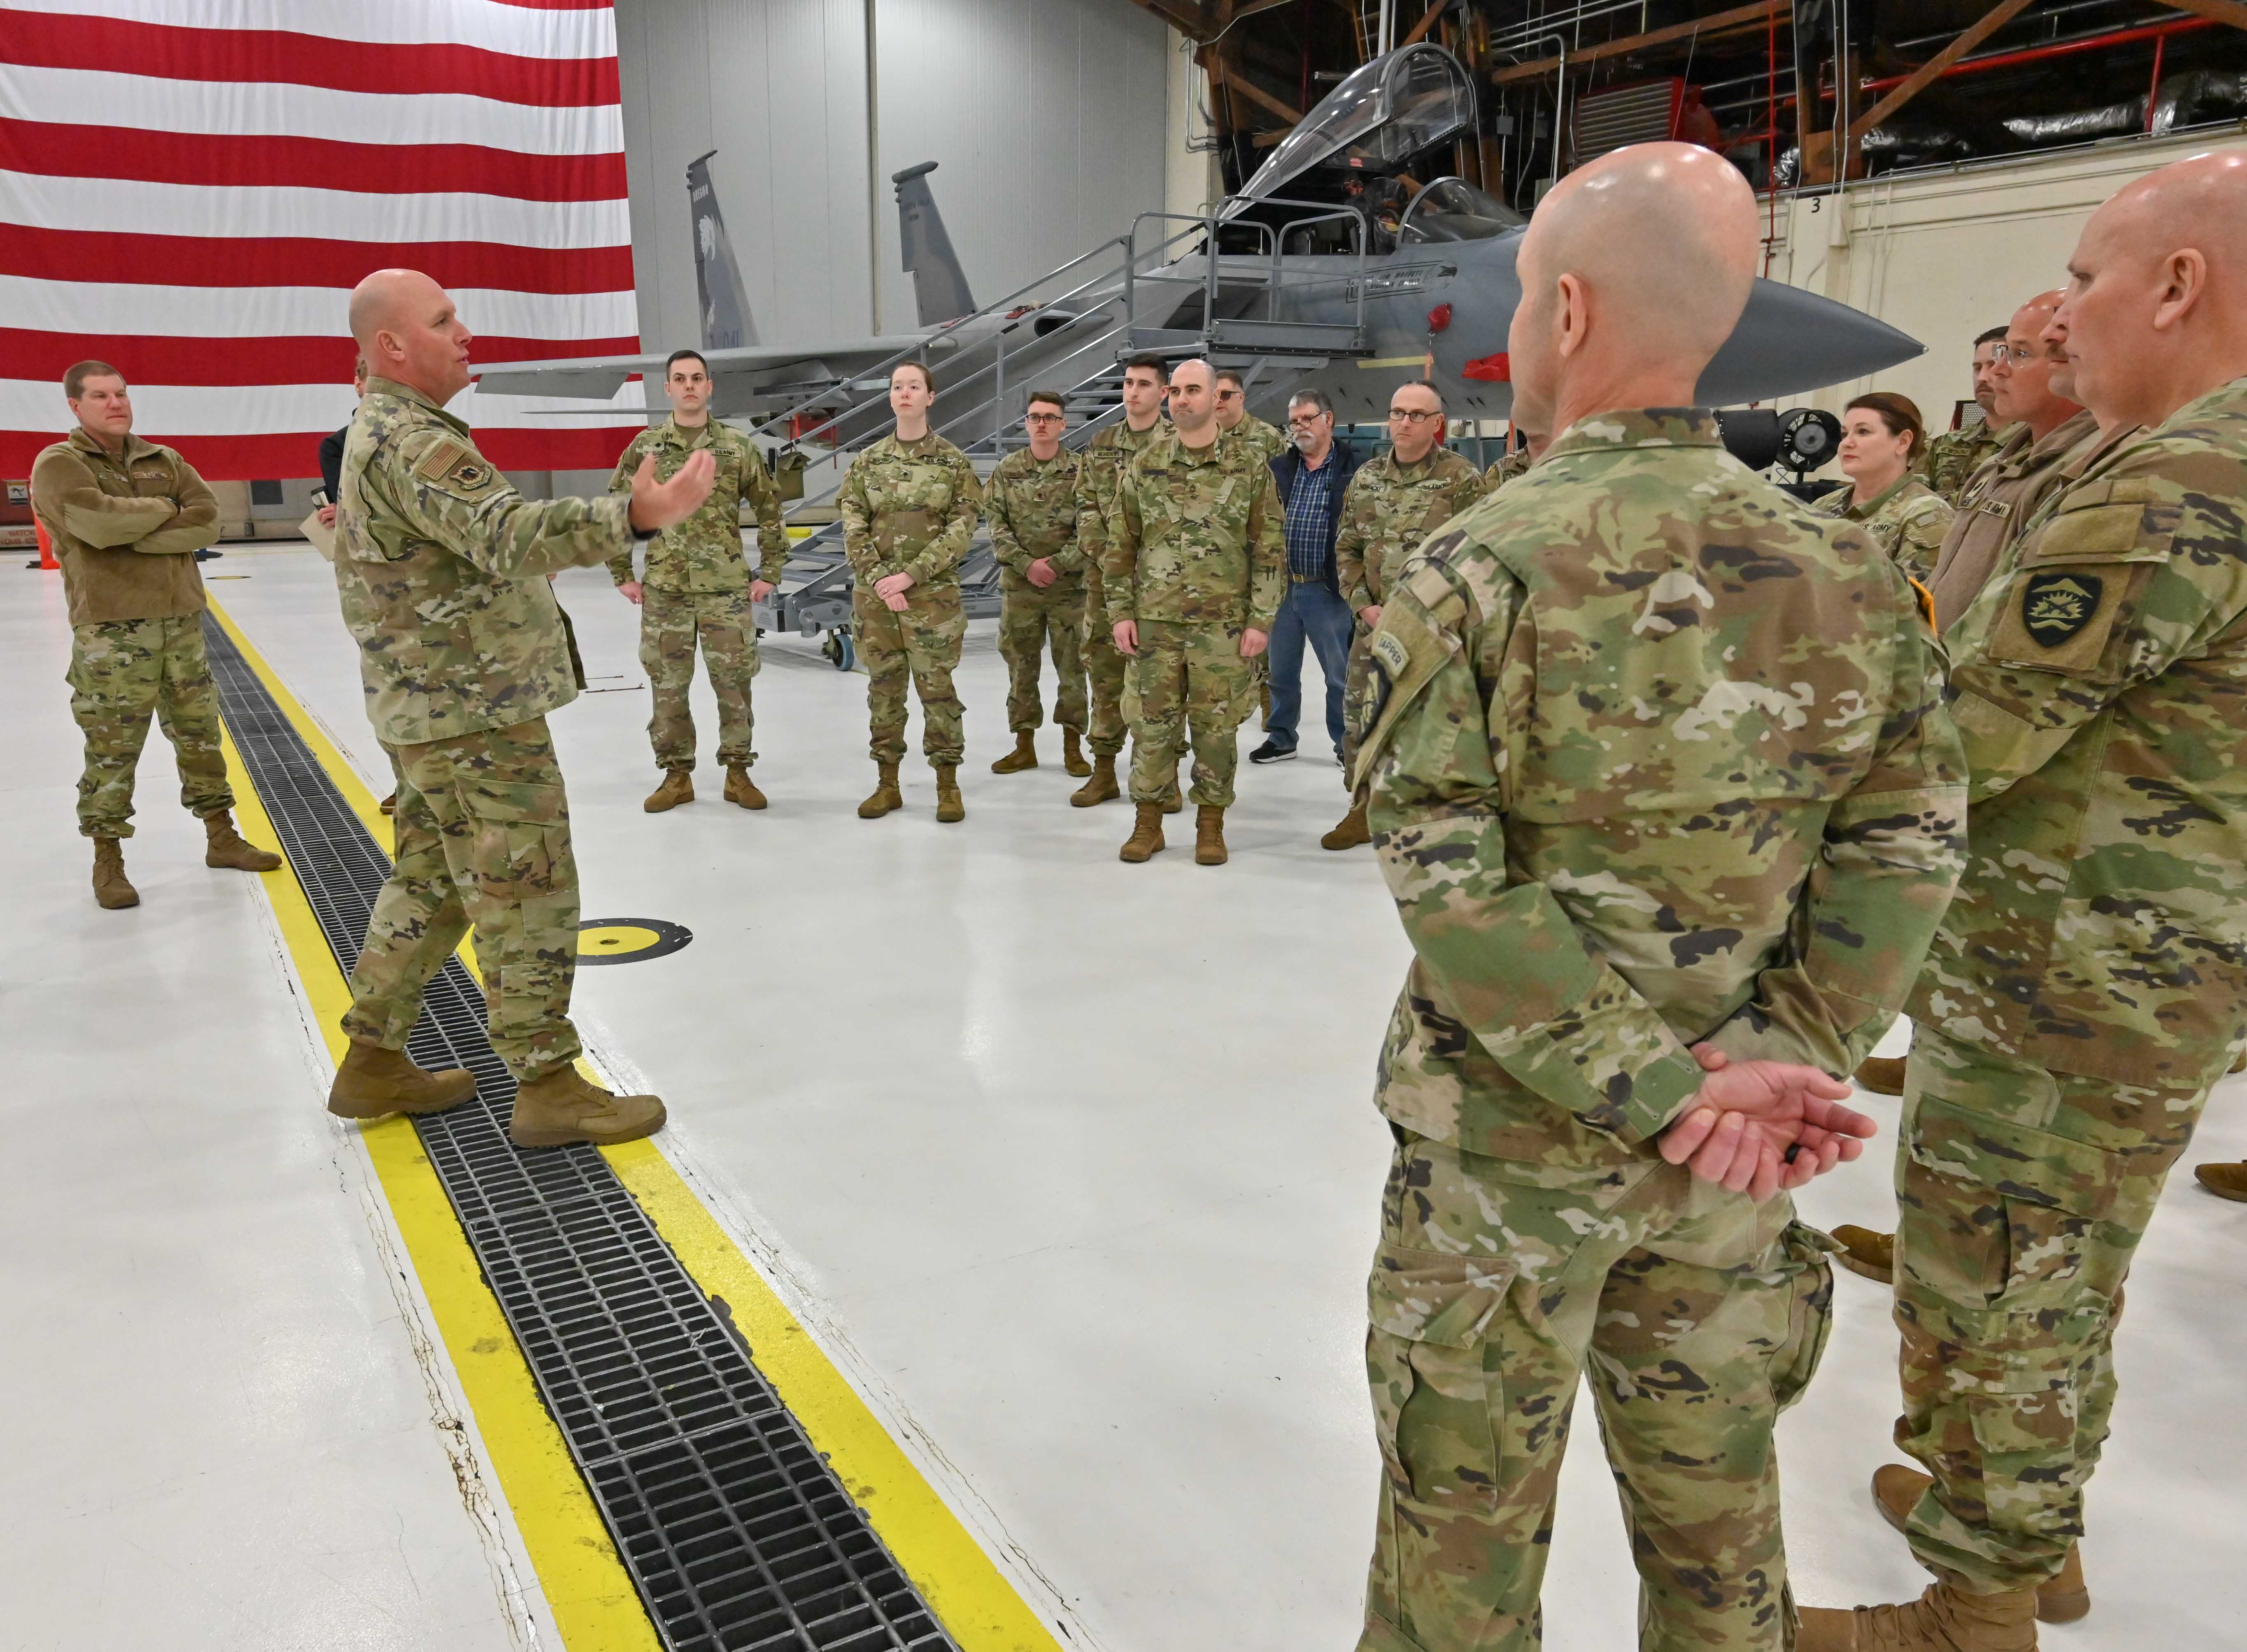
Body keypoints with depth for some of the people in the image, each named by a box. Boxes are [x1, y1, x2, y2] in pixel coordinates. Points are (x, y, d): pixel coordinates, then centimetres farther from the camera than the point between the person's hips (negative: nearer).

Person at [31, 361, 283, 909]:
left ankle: (221, 838, 24)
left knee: (201, 735, 12)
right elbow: (98, 523, -20)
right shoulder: (58, 465, -2)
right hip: (112, 630, -5)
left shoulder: (164, 462, 13)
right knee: (112, 751, 0)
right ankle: (108, 861, 12)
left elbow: (207, 521, -2)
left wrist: (133, 533, -12)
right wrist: (163, 509, -5)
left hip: (182, 621, 5)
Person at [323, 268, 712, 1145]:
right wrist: (633, 516, -45)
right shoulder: (410, 441, -18)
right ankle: (547, 1086, 2)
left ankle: (375, 1062, 27)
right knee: (526, 891, -5)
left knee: (430, 884, 17)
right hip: (477, 712, -11)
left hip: (435, 709, 11)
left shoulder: (381, 433, 18)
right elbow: (507, 536, -34)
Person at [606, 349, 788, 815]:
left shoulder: (738, 447, 2)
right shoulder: (644, 447, 4)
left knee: (734, 682, 3)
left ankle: (738, 772, 16)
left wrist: (770, 574, 4)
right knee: (668, 685, 6)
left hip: (726, 588, -1)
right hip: (663, 589, 1)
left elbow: (770, 510, 7)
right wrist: (622, 575, 7)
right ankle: (676, 775, 18)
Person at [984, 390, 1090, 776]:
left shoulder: (1080, 469, -1)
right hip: (1019, 585, 2)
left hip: (1070, 585, -2)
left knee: (1072, 667, 3)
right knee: (1021, 666, 8)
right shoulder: (1007, 470, 5)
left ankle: (1072, 747, 14)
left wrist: (1057, 564, -15)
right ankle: (1025, 746, 18)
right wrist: (1027, 564, -13)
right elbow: (996, 525, 0)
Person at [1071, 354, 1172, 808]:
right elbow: (1087, 509, 10)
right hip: (1106, 574, 4)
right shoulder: (1100, 446, 12)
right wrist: (1104, 552, -6)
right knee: (1104, 670, 7)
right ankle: (1104, 771, 17)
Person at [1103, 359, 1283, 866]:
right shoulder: (1143, 466, 5)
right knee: (1152, 723, 6)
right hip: (1154, 621, 1)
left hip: (1223, 624, -1)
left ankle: (1211, 826, 17)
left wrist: (1260, 619, -5)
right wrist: (1120, 613, 2)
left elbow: (1268, 551, 1)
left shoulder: (1249, 469, 1)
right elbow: (1121, 547, 8)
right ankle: (1148, 823, 18)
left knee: (1216, 726, 5)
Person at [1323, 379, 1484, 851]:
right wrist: (1363, 604, -1)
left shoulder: (1462, 480, -5)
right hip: (1375, 625, 5)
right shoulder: (1366, 479, 10)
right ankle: (1364, 809, 26)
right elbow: (1347, 549, 12)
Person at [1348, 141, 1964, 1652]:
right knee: (1712, 1490, 23)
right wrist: (1788, 1056, -9)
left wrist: (1661, 1088, -17)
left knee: (1468, 1507, 16)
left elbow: (1449, 888, -22)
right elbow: (1907, 847, -5)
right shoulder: (1849, 570, -2)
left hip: (1510, 1136, -4)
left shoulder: (1476, 573, -17)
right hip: (1731, 1165, 5)